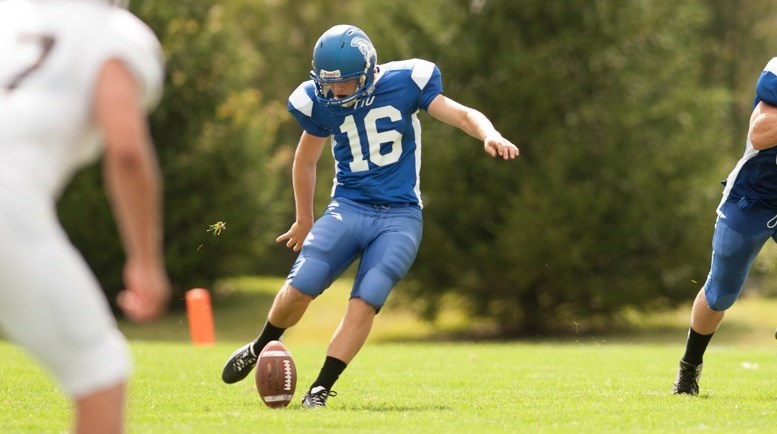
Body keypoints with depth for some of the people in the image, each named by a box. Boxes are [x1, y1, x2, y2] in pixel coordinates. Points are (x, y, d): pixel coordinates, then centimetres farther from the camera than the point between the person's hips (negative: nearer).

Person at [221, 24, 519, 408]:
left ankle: (321, 389, -10)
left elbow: (462, 115, -6)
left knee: (365, 301, -16)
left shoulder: (405, 83, -8)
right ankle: (260, 348, 17)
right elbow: (305, 161, 16)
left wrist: (489, 135, -29)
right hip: (349, 207, 2)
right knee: (299, 289, -12)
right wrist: (304, 220, 24)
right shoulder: (317, 101, -1)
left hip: (399, 217, -2)